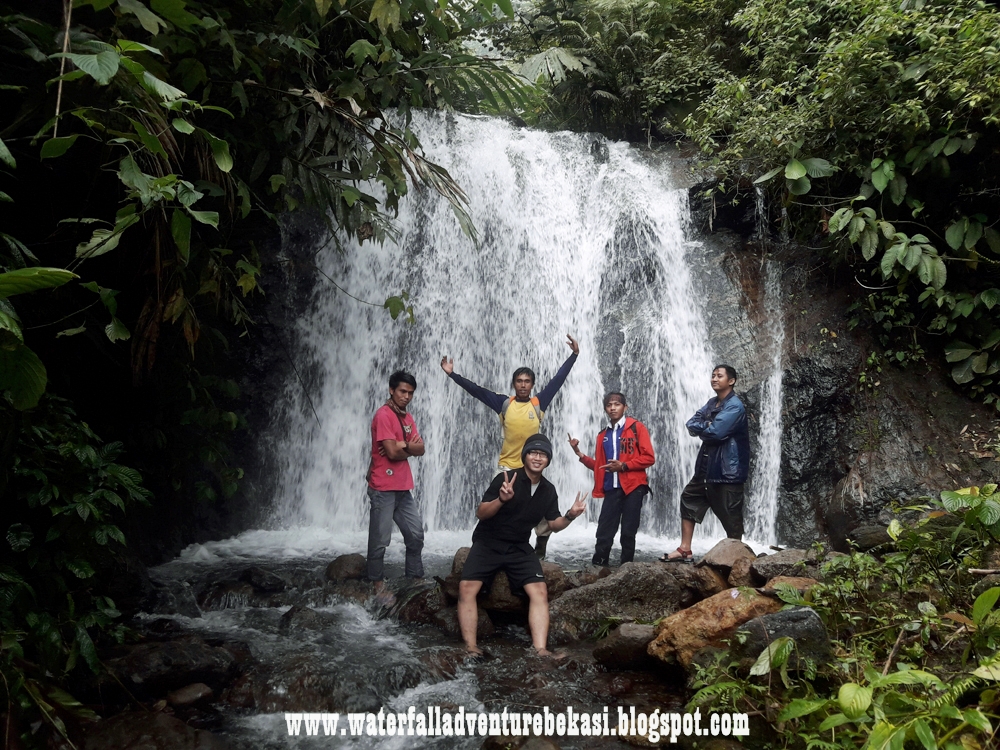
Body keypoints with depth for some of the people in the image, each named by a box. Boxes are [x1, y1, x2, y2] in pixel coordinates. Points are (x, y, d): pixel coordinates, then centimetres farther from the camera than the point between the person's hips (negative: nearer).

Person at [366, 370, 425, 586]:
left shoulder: (407, 417, 14)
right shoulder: (383, 415, -13)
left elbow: (421, 449, 5)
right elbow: (392, 452, -20)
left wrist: (403, 445, -14)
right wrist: (410, 448, -1)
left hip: (403, 487, 9)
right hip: (383, 488, -9)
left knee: (416, 534, 12)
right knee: (380, 539, -1)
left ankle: (415, 578, 23)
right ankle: (377, 583, 11)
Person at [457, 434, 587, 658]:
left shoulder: (548, 490, 4)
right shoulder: (505, 479, -12)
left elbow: (554, 524, 12)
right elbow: (480, 513, -14)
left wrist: (570, 515, -10)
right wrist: (501, 499, -34)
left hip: (519, 548, 4)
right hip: (488, 543, -4)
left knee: (540, 591, -16)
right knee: (467, 587, -24)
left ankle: (540, 650, -18)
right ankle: (471, 647, -20)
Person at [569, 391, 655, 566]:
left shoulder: (637, 427, 0)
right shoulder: (603, 435, 16)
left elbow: (649, 458, -6)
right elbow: (599, 466, 16)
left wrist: (623, 465, -13)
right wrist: (580, 454, 5)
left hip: (633, 487, -4)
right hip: (611, 489, 4)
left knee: (628, 533, 1)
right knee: (604, 533, -1)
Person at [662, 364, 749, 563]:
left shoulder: (734, 406, -14)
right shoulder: (712, 403, 14)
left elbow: (716, 432, -25)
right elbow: (691, 424, 7)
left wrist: (701, 428, -6)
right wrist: (706, 426, -13)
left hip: (728, 469, -9)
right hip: (707, 466, 9)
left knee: (731, 516, -1)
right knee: (689, 500, 11)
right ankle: (685, 550, 18)